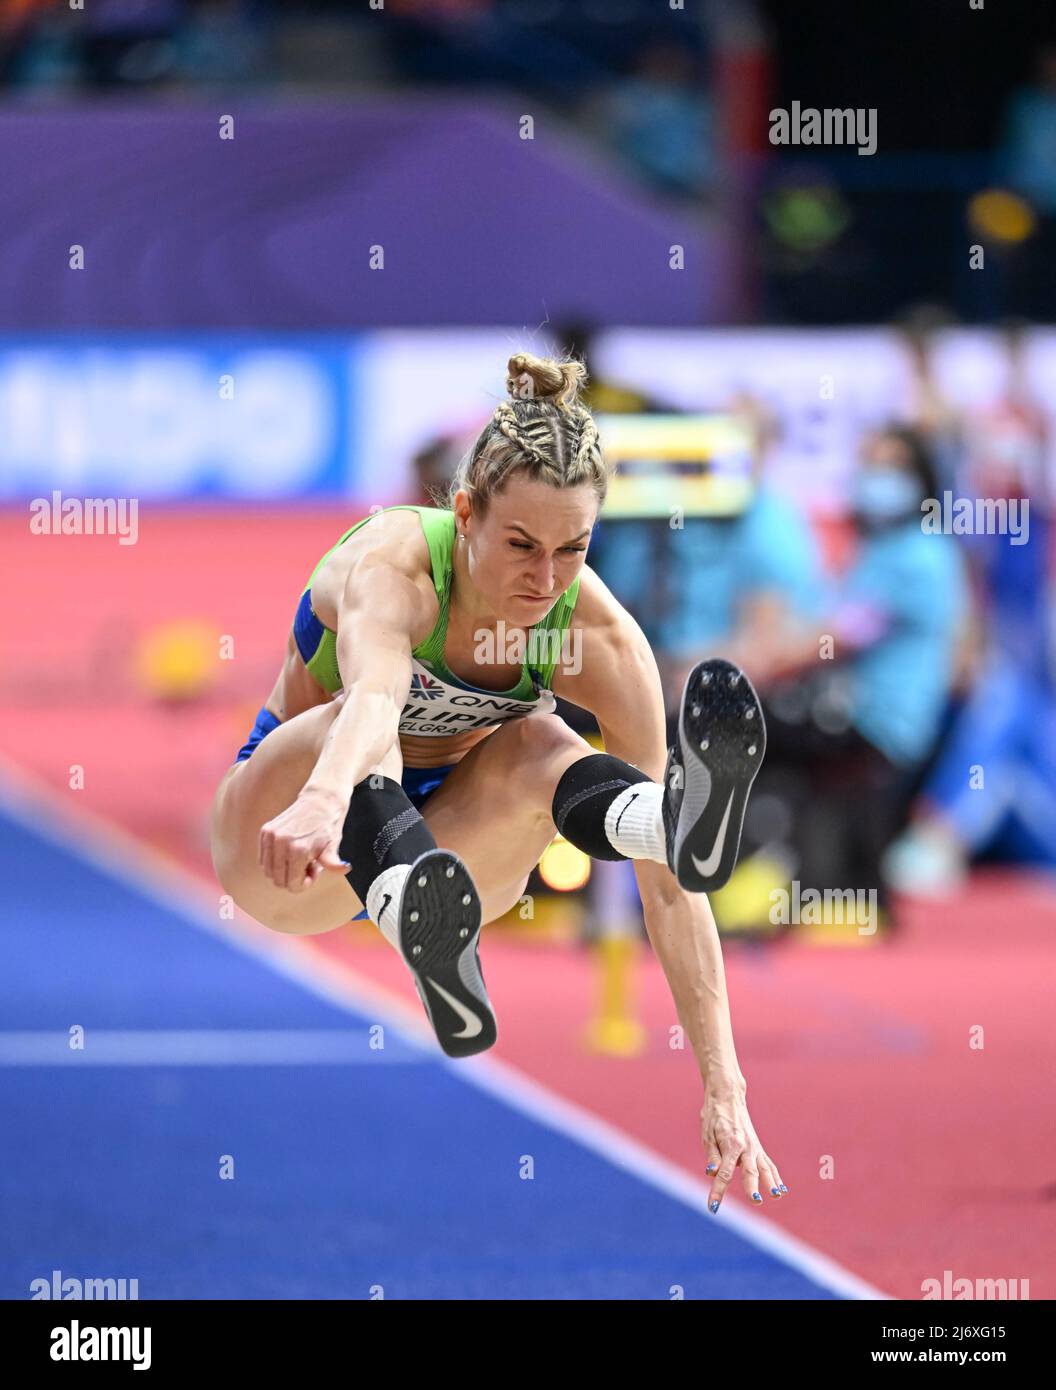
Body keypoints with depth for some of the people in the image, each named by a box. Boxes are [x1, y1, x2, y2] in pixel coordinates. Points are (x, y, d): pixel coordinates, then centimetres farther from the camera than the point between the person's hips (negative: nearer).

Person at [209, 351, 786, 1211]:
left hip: (451, 836, 2)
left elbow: (668, 888, -23)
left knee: (535, 744, -32)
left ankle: (675, 819, -64)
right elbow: (375, 693, -53)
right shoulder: (393, 561, -28)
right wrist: (324, 800, -76)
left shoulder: (598, 636, -20)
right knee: (357, 726, -37)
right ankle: (415, 916, -67)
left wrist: (722, 1086, -30)